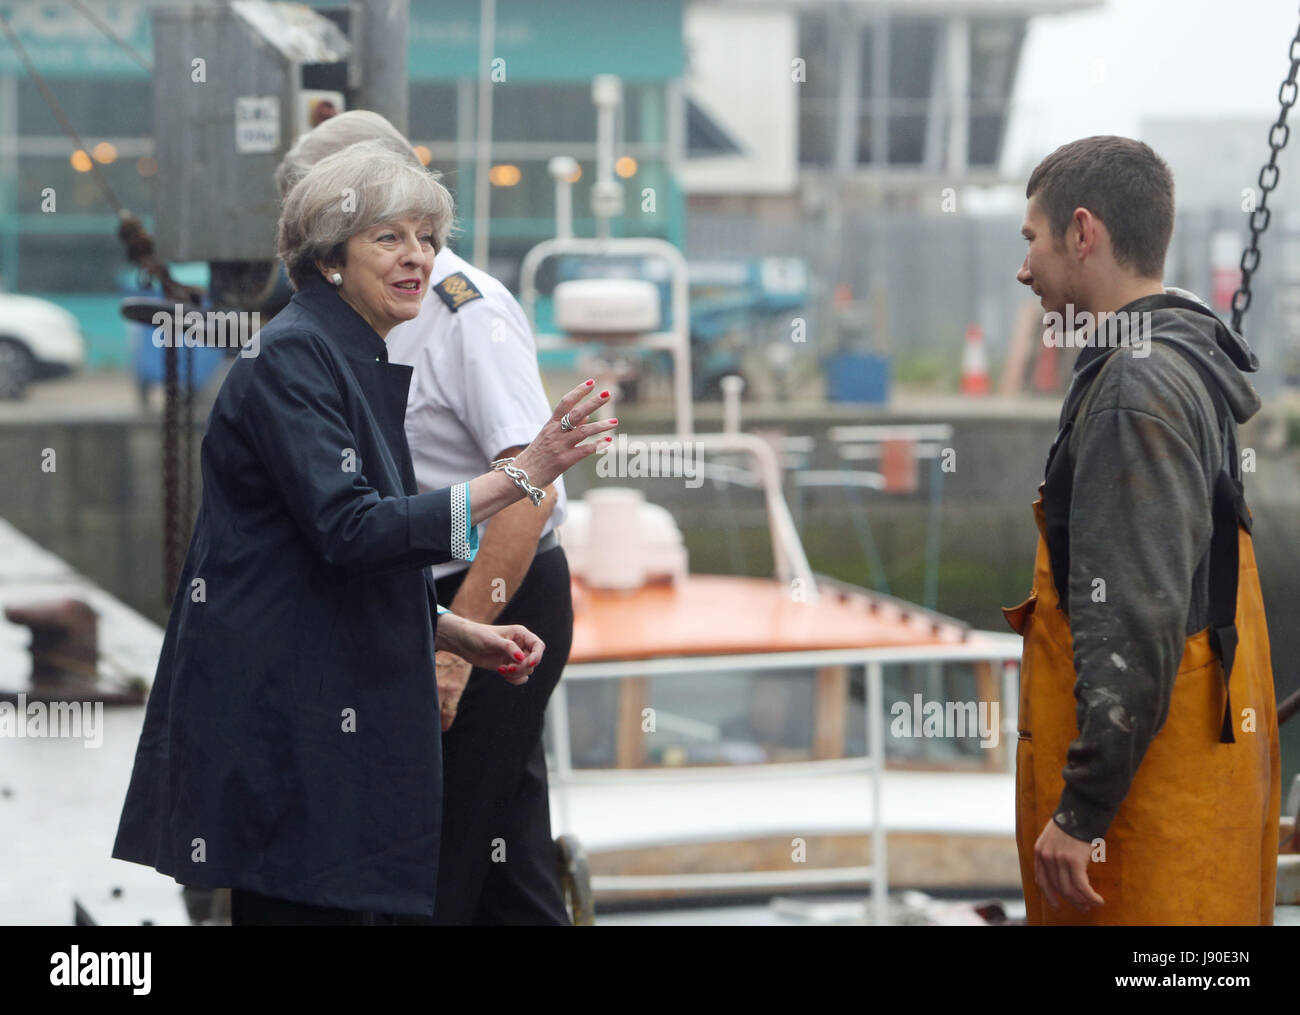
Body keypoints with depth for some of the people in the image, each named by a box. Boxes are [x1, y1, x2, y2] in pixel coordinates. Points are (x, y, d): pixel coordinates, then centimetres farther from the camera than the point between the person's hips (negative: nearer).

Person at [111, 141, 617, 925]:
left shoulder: (363, 367, 18)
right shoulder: (292, 356, -11)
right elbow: (347, 530, -23)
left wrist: (460, 634, 11)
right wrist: (518, 478, -23)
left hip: (345, 708, 9)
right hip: (278, 707, -9)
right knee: (299, 906, -10)